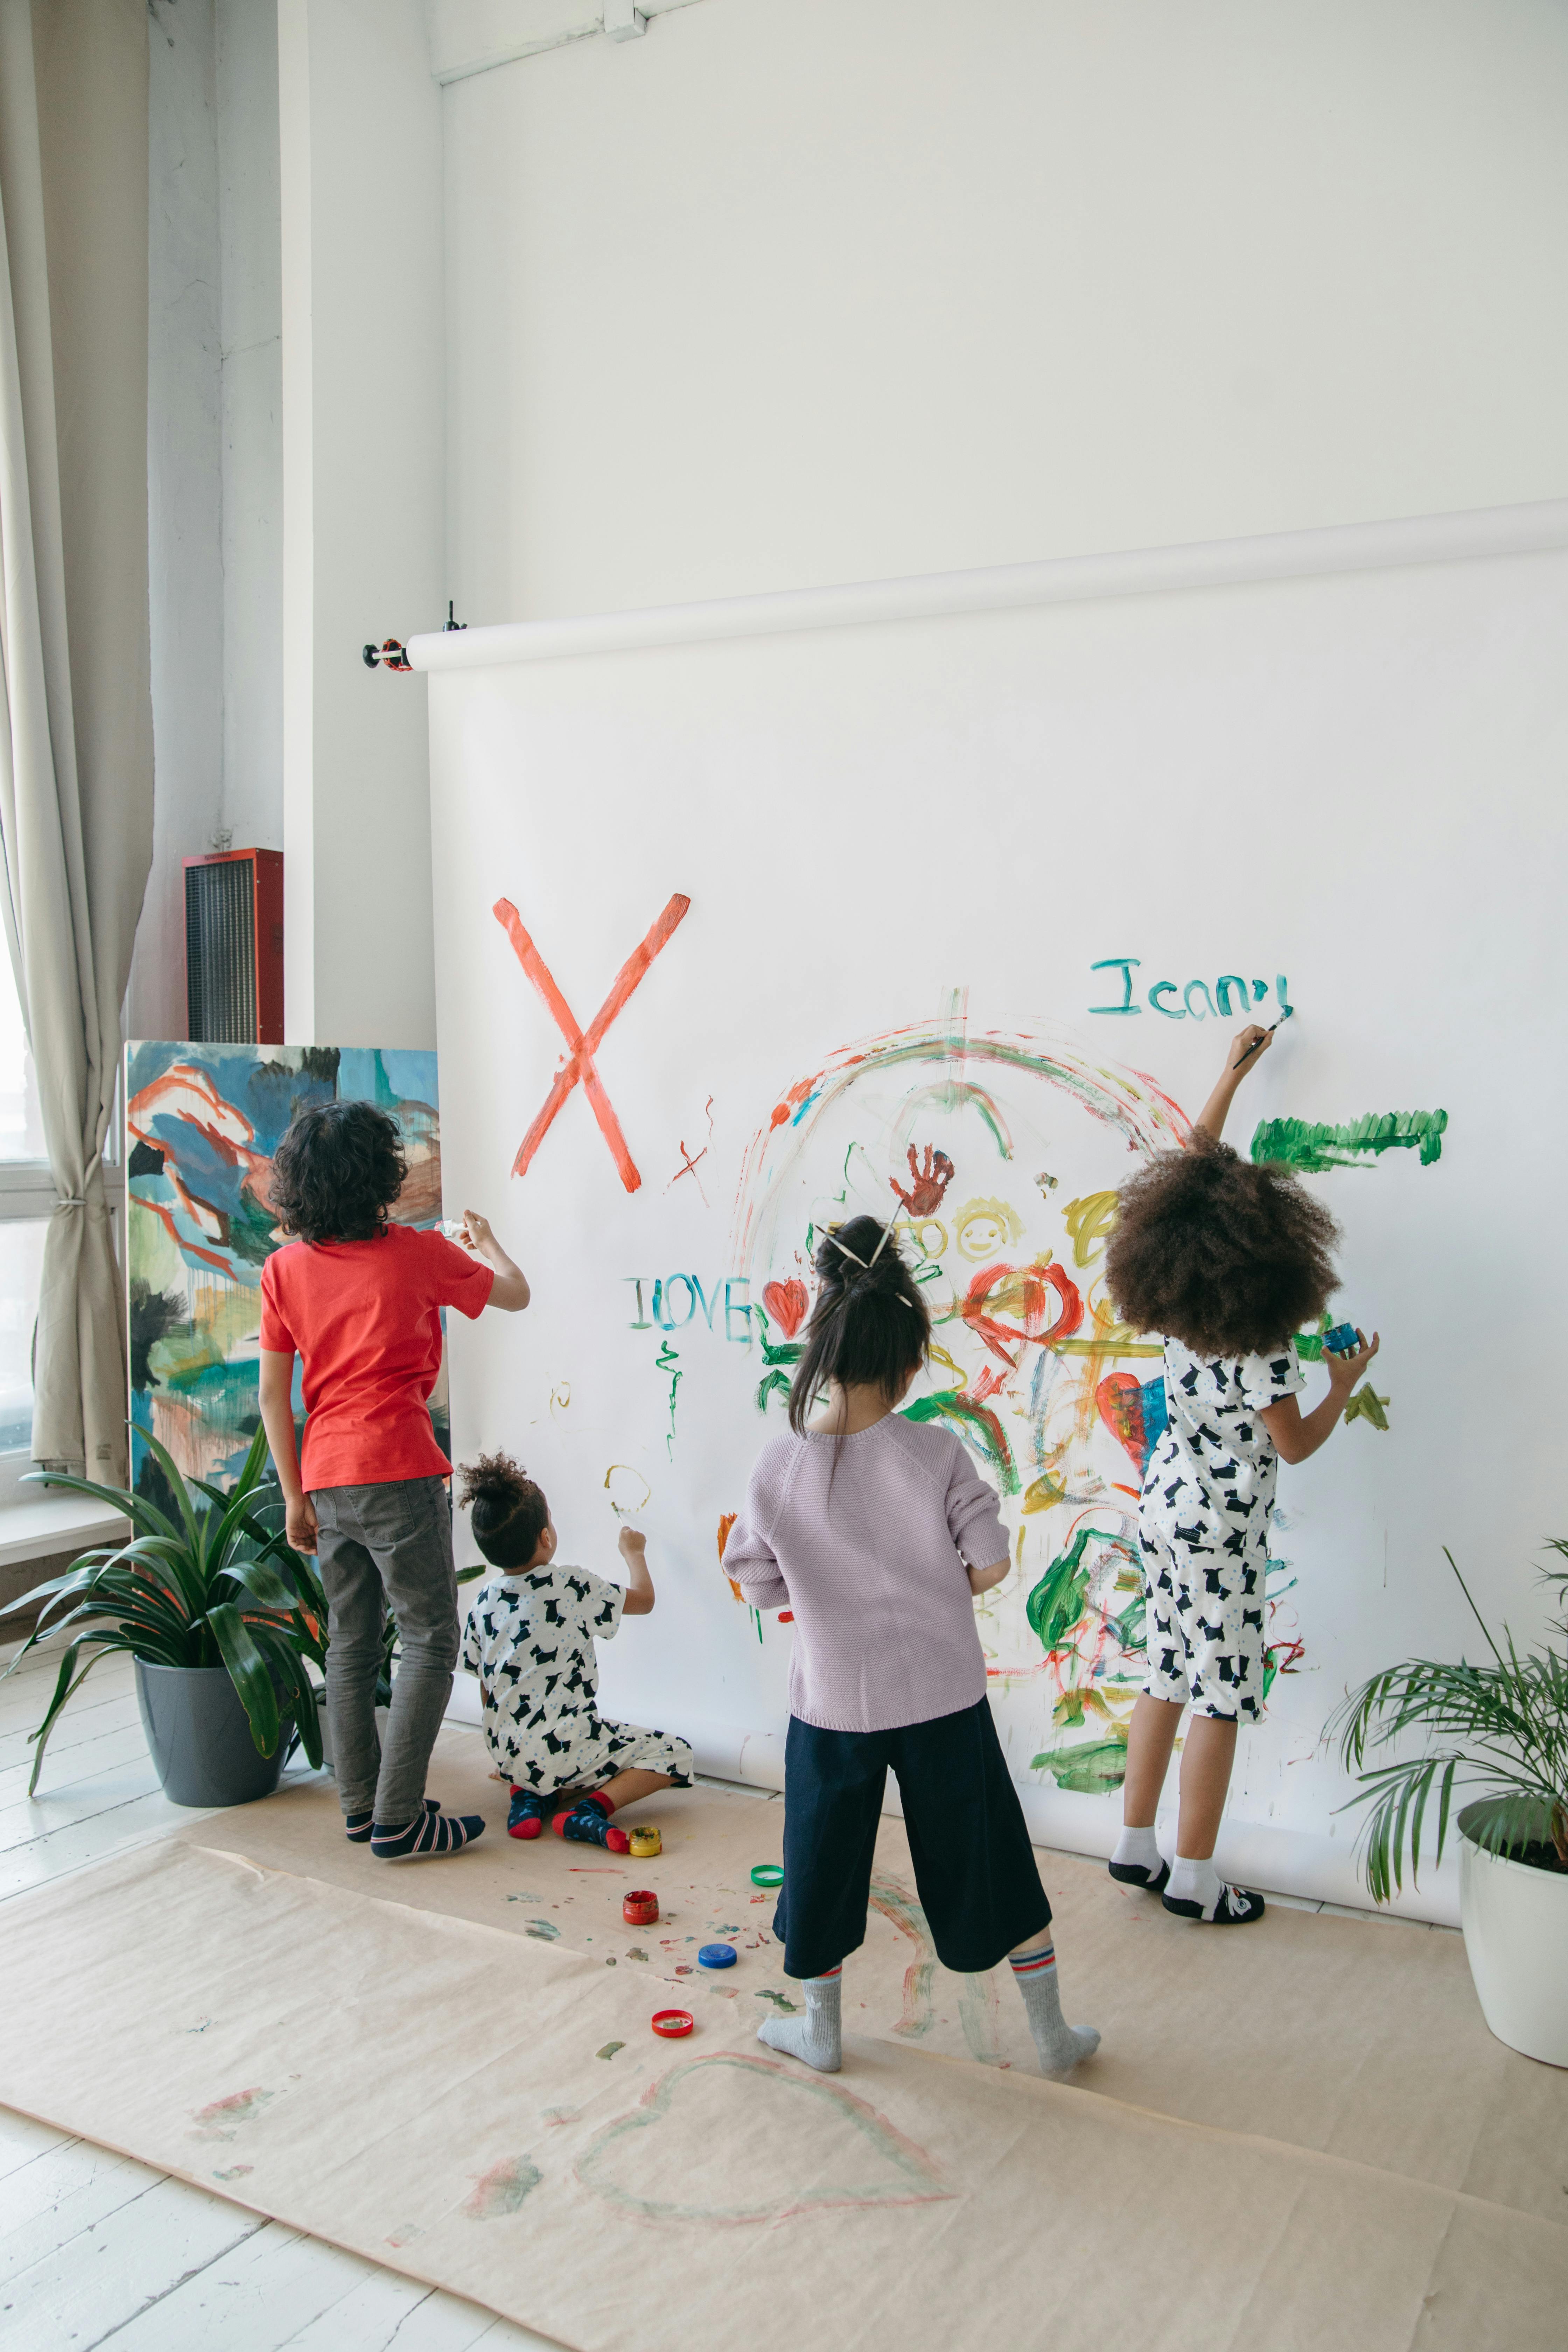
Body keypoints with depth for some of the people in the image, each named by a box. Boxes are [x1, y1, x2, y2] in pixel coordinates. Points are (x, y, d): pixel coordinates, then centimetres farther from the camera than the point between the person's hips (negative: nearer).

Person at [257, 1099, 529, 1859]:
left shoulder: (284, 1268, 4)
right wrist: (488, 1246, 31)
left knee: (350, 1644, 15)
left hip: (326, 1481, 5)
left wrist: (295, 1497, 9)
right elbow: (515, 1296, 9)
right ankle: (397, 1820, 3)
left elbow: (273, 1392, 4)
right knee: (430, 1641, 3)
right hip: (399, 1475, -5)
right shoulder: (417, 1254, -6)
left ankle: (361, 1807, 23)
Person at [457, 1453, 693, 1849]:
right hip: (564, 1751, -6)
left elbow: (485, 1688, 11)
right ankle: (590, 1808, -15)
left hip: (507, 1755, 7)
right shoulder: (570, 1587, -13)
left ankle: (527, 1794, 8)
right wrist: (634, 1553, 20)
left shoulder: (484, 1598, 4)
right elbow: (643, 1600, 1)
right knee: (675, 1754, 3)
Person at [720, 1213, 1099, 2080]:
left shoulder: (776, 1470, -14)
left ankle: (819, 2032, 39)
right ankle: (1053, 2034, 33)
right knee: (992, 1864, 17)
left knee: (823, 1863, 21)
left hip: (832, 1704, 0)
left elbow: (762, 1589, -2)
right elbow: (990, 1563, -9)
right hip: (942, 1698, 0)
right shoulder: (936, 1454, -17)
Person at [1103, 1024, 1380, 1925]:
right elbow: (1296, 1447, -10)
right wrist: (1345, 1385, 5)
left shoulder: (1173, 1309, -5)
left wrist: (1232, 1076, 15)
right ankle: (1194, 1877, 15)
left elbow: (1190, 1170, 8)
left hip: (1164, 1505, 7)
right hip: (1221, 1529, -7)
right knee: (1222, 1692, 5)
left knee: (1170, 1675, 17)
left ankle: (1136, 1843, 27)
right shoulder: (1263, 1350, -24)